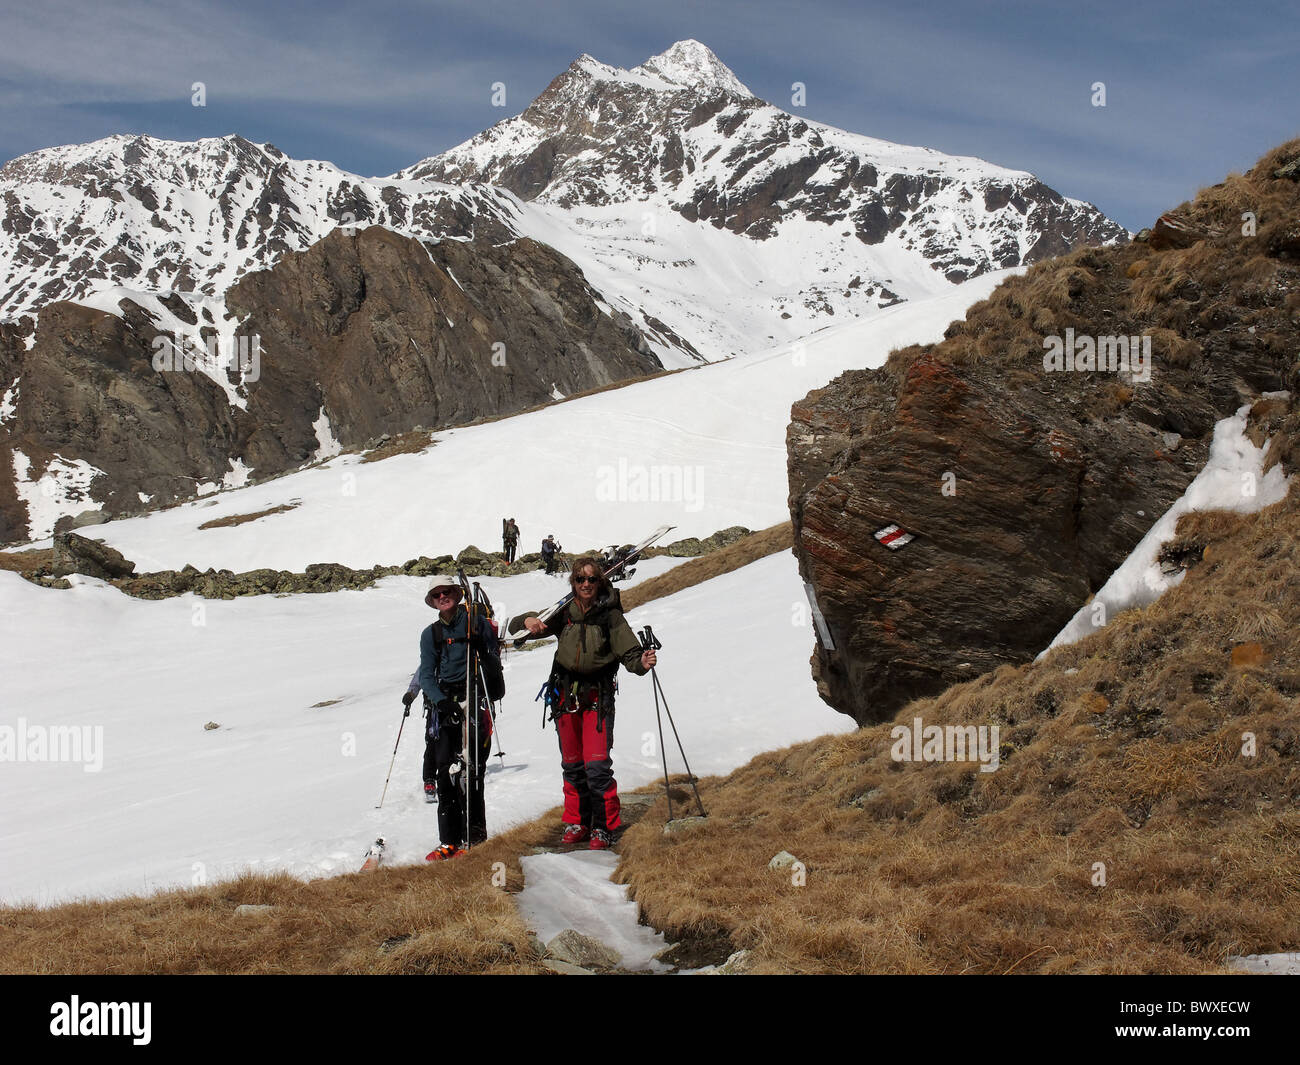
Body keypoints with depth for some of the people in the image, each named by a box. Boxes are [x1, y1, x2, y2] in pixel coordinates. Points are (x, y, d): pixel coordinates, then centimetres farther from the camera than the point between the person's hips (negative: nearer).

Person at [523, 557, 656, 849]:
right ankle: (576, 823, 25)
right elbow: (517, 627, 7)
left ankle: (603, 827, 1)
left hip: (598, 696, -4)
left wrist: (642, 663, -30)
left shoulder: (610, 615, -5)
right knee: (572, 764, 12)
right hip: (565, 695, 4)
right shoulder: (564, 613, 3)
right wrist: (529, 622, -17)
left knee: (597, 765, -11)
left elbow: (628, 652, -7)